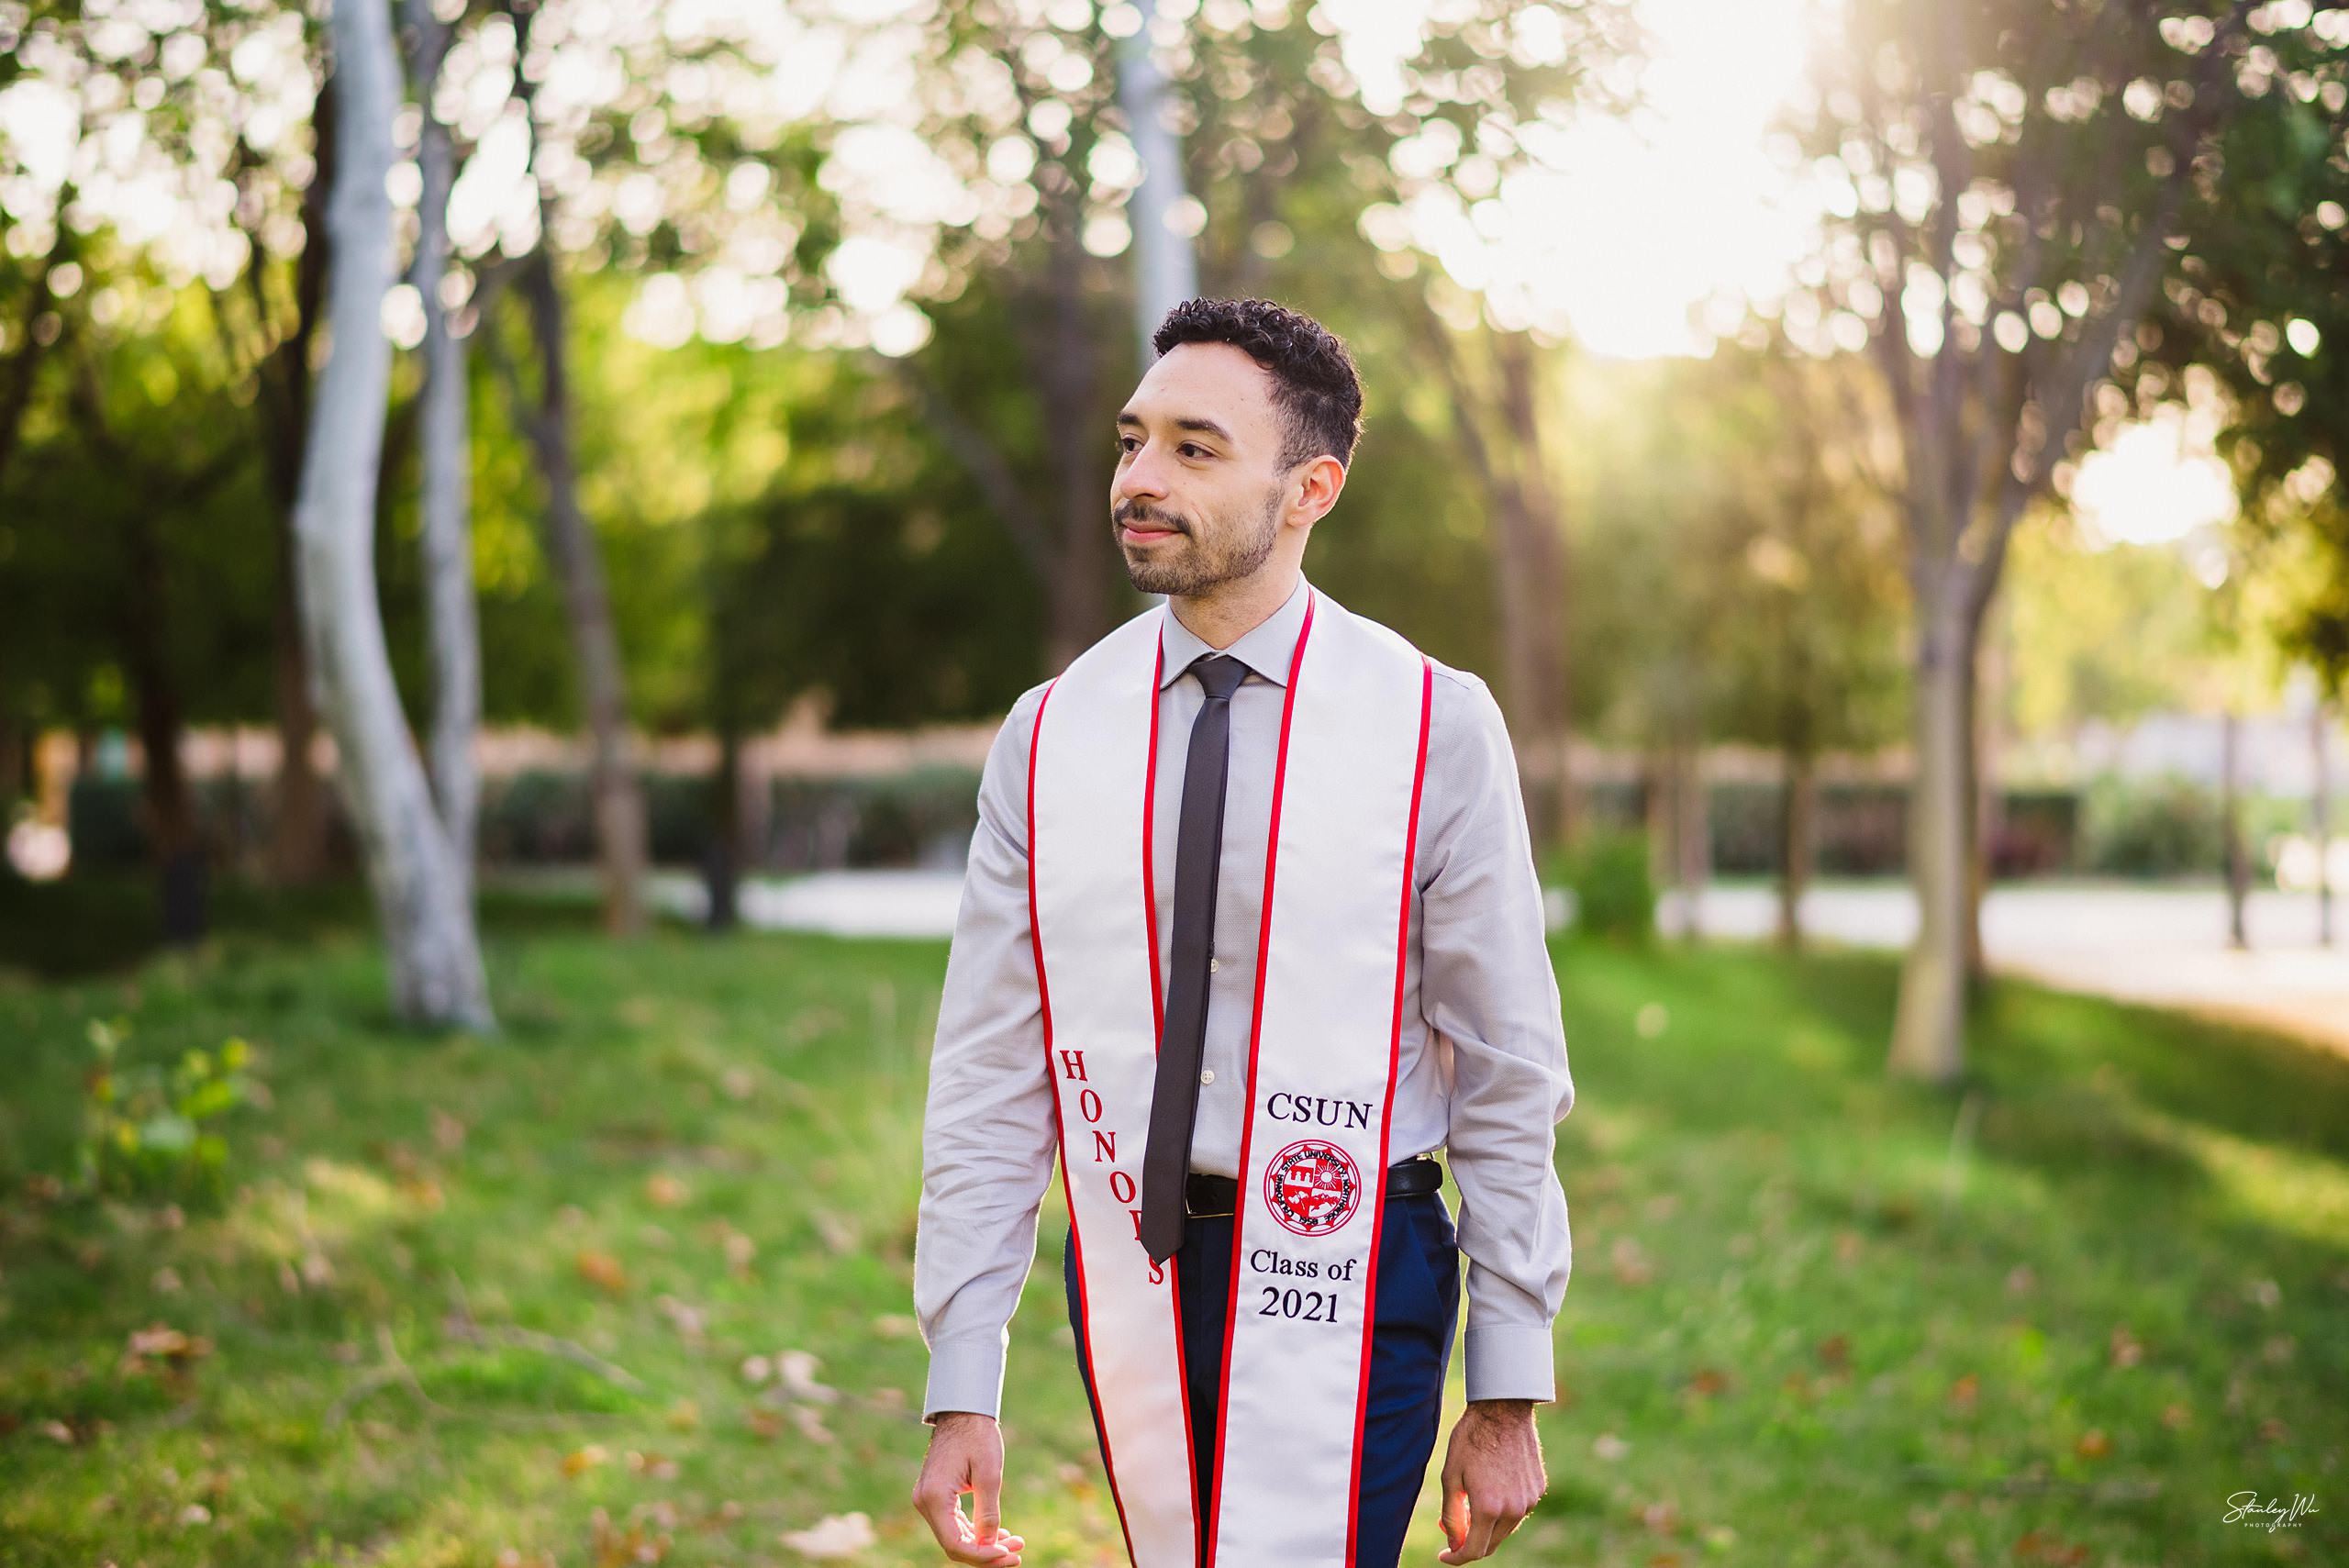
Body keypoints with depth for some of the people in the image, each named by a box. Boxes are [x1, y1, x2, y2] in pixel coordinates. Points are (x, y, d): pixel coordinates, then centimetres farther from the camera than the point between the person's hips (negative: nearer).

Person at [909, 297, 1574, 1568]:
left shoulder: (1435, 726, -5)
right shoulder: (1047, 738, 2)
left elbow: (1509, 1079, -2)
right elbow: (988, 1081, 3)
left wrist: (1509, 1397, -2)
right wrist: (961, 1394, -1)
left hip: (1346, 1275, -3)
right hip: (1131, 1279, 3)